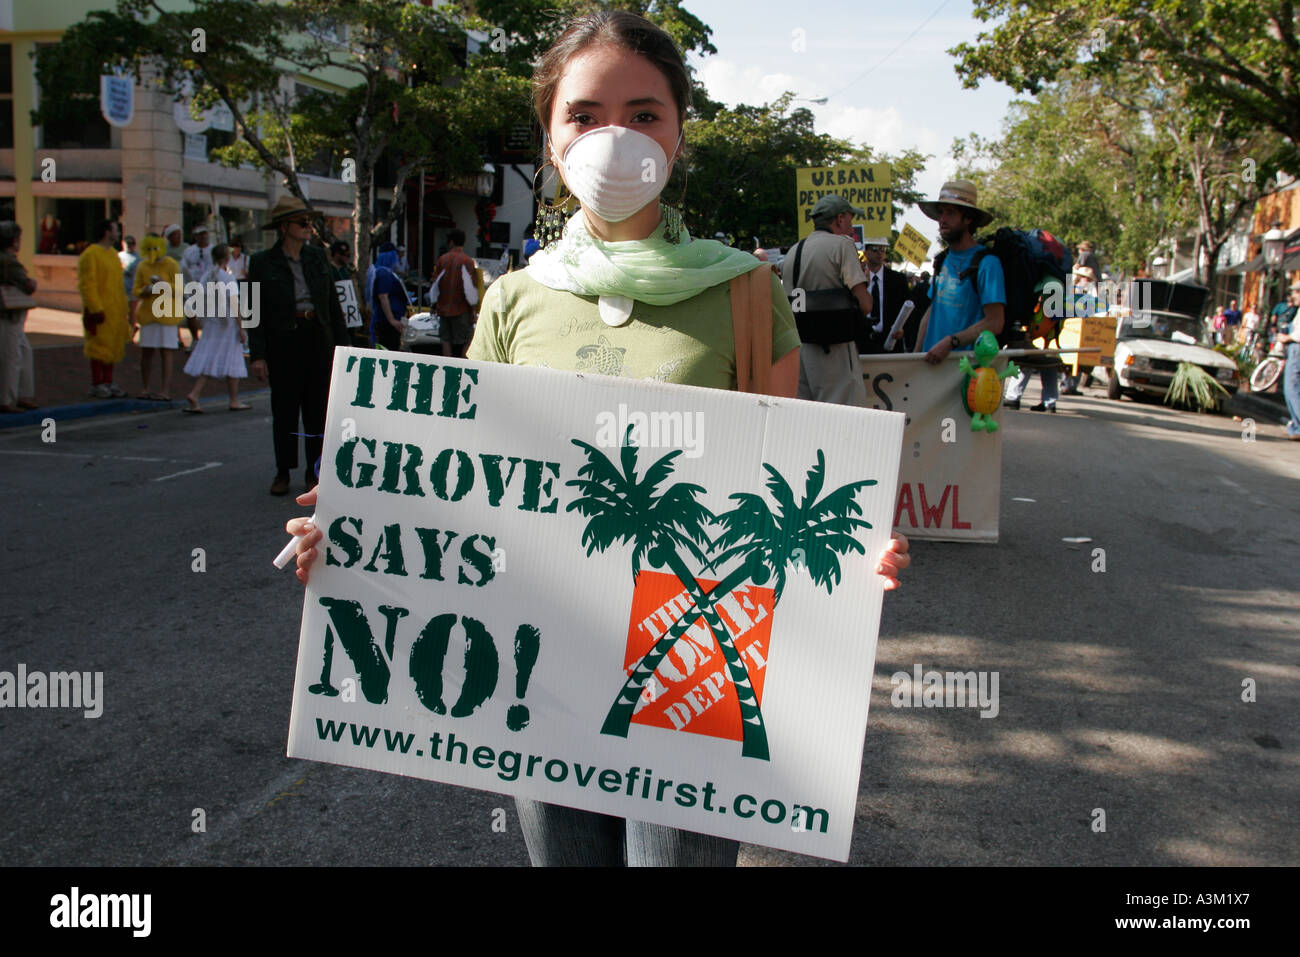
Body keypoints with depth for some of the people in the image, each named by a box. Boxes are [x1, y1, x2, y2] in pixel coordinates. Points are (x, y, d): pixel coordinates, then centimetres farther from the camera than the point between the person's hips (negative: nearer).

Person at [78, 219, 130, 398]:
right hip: (100, 311, -9)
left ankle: (108, 383, 19)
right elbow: (87, 285, -17)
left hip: (115, 311, 9)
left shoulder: (113, 253, 16)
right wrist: (96, 309, -22)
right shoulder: (90, 255, -12)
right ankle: (96, 385, 3)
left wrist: (123, 309, 19)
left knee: (113, 347, 11)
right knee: (99, 347, -4)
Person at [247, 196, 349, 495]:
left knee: (317, 406, 4)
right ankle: (283, 471, 15)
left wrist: (342, 344, 9)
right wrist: (257, 355, -8)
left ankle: (314, 473, 12)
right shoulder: (263, 263, 0)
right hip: (283, 340, -3)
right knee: (284, 407, 3)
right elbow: (255, 312, -2)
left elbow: (333, 304, 13)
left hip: (318, 339, 3)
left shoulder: (318, 257, 10)